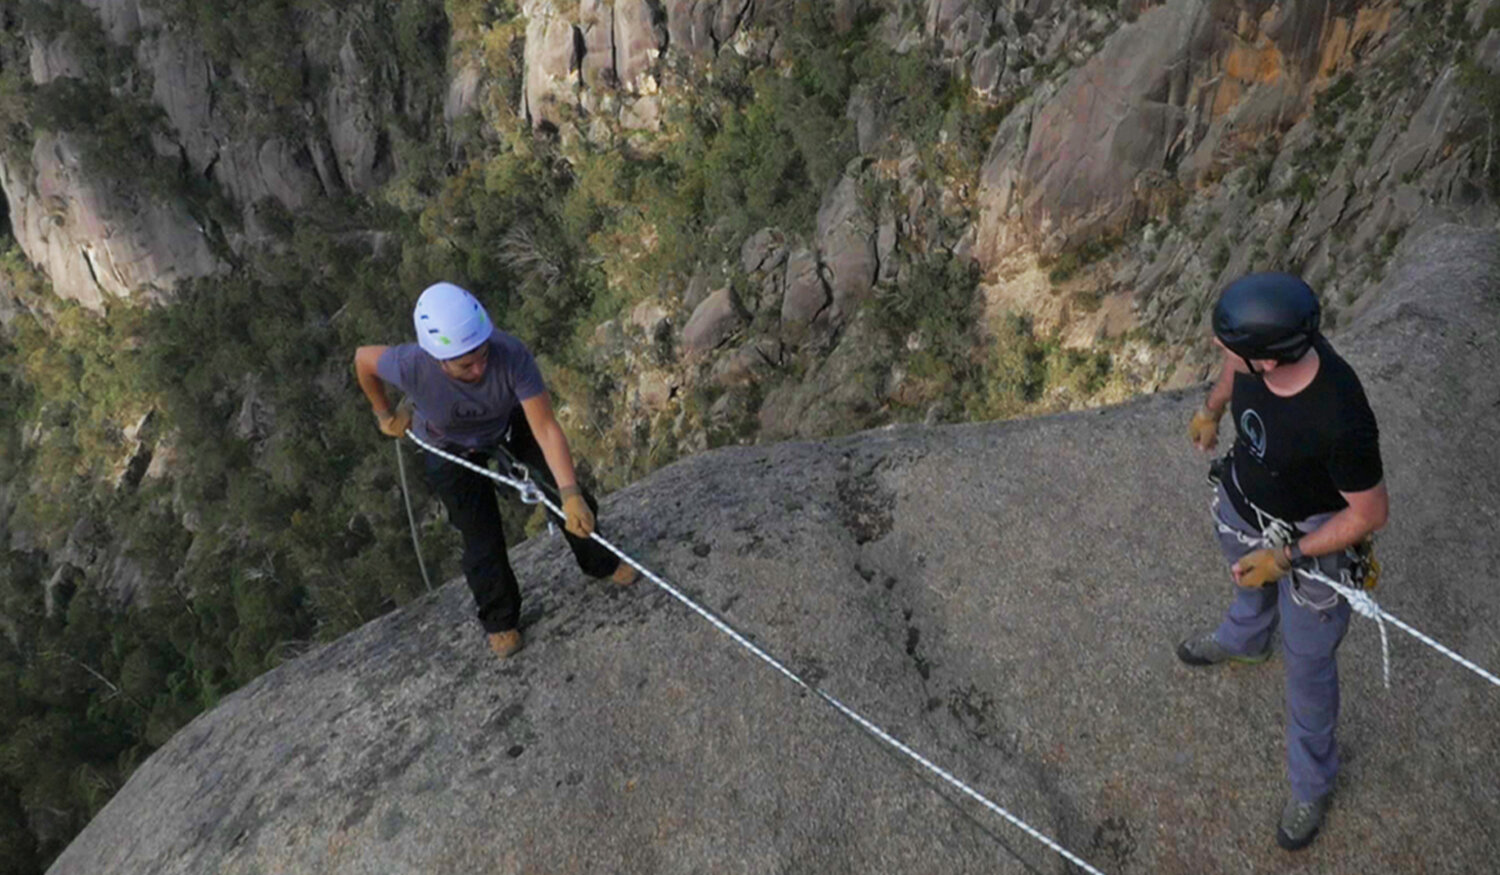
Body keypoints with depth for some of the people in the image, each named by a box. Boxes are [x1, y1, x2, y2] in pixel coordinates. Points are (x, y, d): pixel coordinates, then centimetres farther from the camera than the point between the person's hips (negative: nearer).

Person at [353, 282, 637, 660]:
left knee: (573, 497, 6)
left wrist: (571, 495, -52)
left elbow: (546, 429, -42)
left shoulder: (512, 355, -42)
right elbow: (363, 358, -16)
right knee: (482, 542, 3)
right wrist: (386, 415, -2)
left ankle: (599, 562, 38)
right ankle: (499, 619, 33)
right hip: (451, 447, -1)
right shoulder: (409, 367, -40)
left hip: (510, 422, 1)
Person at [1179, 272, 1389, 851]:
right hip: (1242, 501, 5)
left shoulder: (1340, 421, -43)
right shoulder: (1263, 343, -26)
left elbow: (1371, 512, -25)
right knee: (1250, 584, 36)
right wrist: (1212, 409, 18)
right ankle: (1245, 640, 72)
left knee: (1307, 665, 16)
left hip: (1312, 538, -5)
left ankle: (1311, 783, 42)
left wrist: (1287, 557, -24)